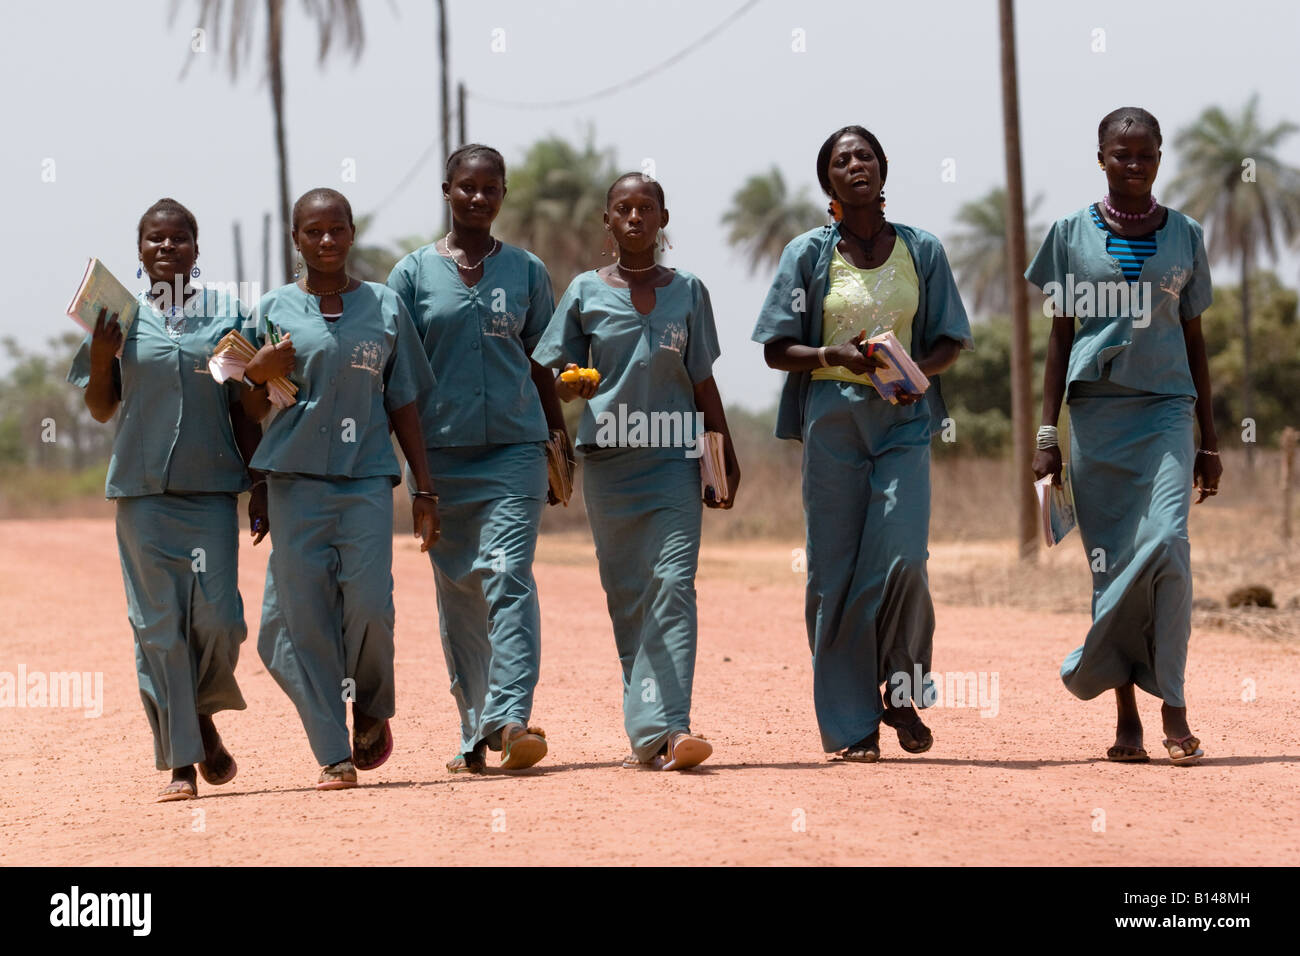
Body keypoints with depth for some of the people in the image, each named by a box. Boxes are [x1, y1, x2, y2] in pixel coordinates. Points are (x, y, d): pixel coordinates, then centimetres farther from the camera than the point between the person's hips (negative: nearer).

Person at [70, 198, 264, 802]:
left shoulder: (226, 314, 6)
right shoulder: (121, 316, 5)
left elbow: (244, 410, 8)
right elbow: (101, 410, 9)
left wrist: (260, 488, 4)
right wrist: (100, 359, -9)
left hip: (212, 486, 0)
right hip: (142, 490, 0)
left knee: (217, 616, -8)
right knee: (158, 625, -2)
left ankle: (204, 717, 21)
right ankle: (180, 764, 1)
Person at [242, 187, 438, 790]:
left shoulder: (385, 307, 9)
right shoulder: (274, 310, 7)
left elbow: (404, 404, 12)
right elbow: (252, 413, 11)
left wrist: (425, 491, 8)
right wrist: (258, 375, -11)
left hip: (367, 476, 0)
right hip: (295, 478, 0)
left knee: (369, 604, -13)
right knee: (302, 613, -5)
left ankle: (372, 709, 16)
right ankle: (334, 754, 2)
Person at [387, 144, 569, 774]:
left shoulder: (526, 271, 10)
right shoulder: (414, 273, 6)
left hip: (515, 446, 0)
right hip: (441, 452, 1)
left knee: (509, 576, -15)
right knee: (458, 591, 4)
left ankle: (510, 718, -23)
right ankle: (475, 733, 11)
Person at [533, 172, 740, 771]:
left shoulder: (687, 292, 9)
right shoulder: (586, 292, 6)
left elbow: (702, 383, 12)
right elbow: (556, 378, 7)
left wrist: (727, 459, 10)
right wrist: (571, 384, -16)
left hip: (674, 456, -1)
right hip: (608, 457, 1)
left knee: (673, 585, -14)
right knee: (626, 596, 3)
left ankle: (664, 728, -23)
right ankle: (648, 736, 8)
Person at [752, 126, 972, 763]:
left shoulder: (922, 251, 9)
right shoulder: (809, 253, 5)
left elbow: (951, 341, 12)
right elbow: (777, 349, 4)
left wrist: (918, 368, -10)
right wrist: (837, 356, -15)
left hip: (903, 418, 1)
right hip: (832, 419, 0)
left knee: (901, 558, -15)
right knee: (836, 572, -2)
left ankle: (902, 693, 7)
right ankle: (850, 727, 4)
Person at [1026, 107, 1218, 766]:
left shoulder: (1184, 235, 8)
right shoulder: (1072, 234, 6)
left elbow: (1194, 339, 12)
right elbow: (1061, 336, 8)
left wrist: (1209, 440, 11)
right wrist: (1047, 433, 3)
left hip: (1165, 410, 0)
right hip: (1095, 409, 0)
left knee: (1167, 544, -17)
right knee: (1110, 563, 0)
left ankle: (1172, 706, -12)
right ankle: (1125, 716, 6)